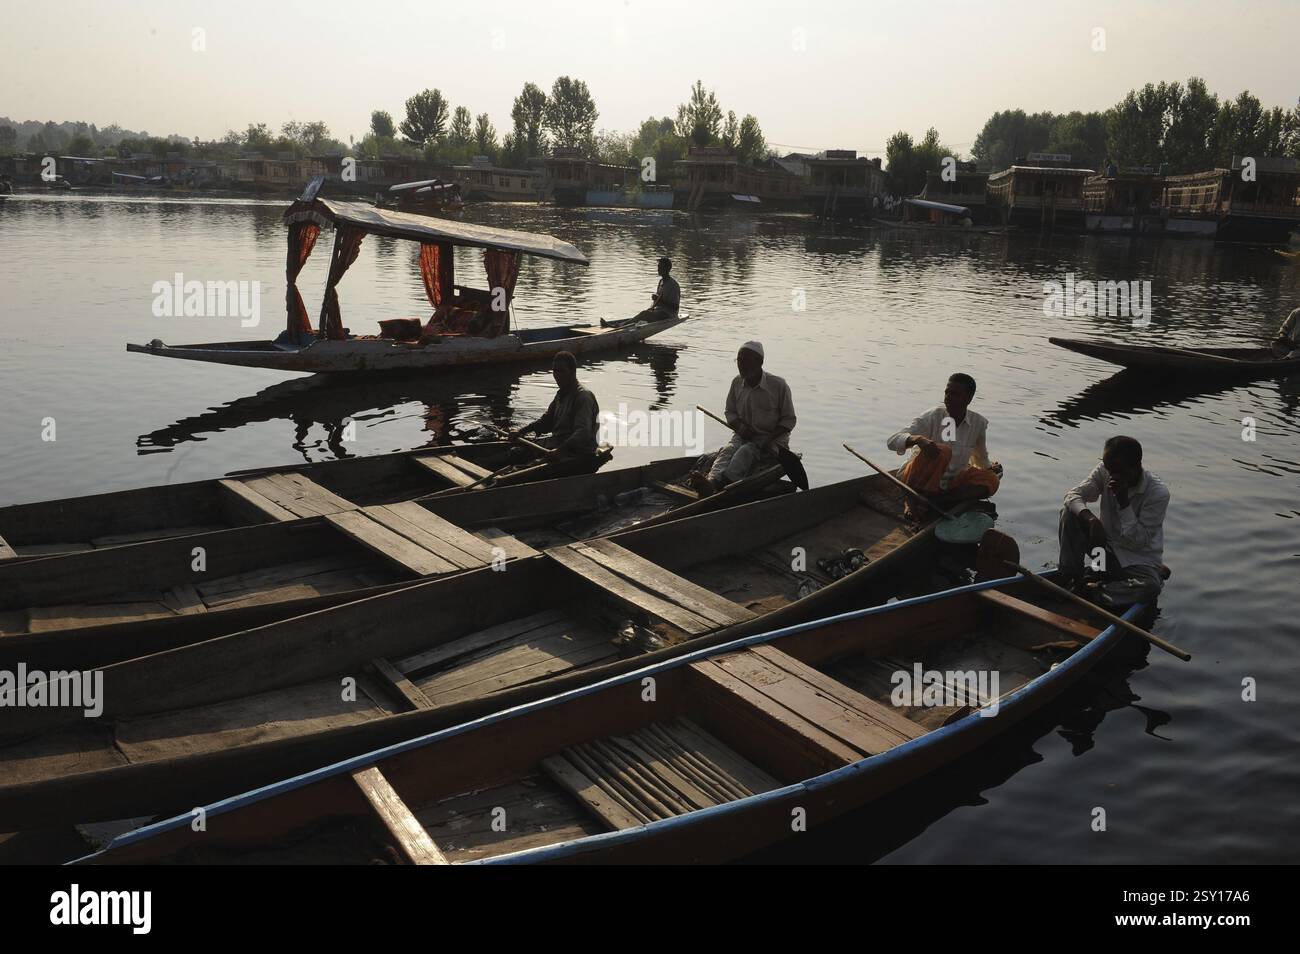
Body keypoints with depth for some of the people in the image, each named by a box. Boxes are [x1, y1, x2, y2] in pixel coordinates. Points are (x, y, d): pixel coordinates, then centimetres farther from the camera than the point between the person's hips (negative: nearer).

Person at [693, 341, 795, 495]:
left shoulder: (778, 385, -9)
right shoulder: (737, 382, 5)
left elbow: (789, 420, -3)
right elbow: (730, 412, 14)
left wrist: (770, 438, -19)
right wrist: (740, 427, -9)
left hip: (773, 441, -4)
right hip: (743, 435, 4)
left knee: (746, 452, -33)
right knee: (727, 451, -28)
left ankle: (717, 485, -58)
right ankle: (711, 481, -59)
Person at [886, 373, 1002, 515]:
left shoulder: (979, 423, 0)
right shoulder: (933, 417, -11)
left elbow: (982, 460, 20)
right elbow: (892, 442, -21)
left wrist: (991, 468, 4)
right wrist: (918, 439, -36)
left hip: (949, 485, 5)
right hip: (919, 481, -5)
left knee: (991, 480, -18)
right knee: (942, 452, -30)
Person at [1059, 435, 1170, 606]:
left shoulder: (1158, 493, -20)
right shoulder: (1104, 471, -8)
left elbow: (1138, 542, -22)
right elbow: (1073, 495, -15)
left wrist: (1124, 501, -30)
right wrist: (1090, 518, -35)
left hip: (1139, 559, -3)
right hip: (1106, 548, 4)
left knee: (1150, 587, -36)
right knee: (1069, 512, -17)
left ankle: (1091, 591, -21)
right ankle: (1071, 578, -15)